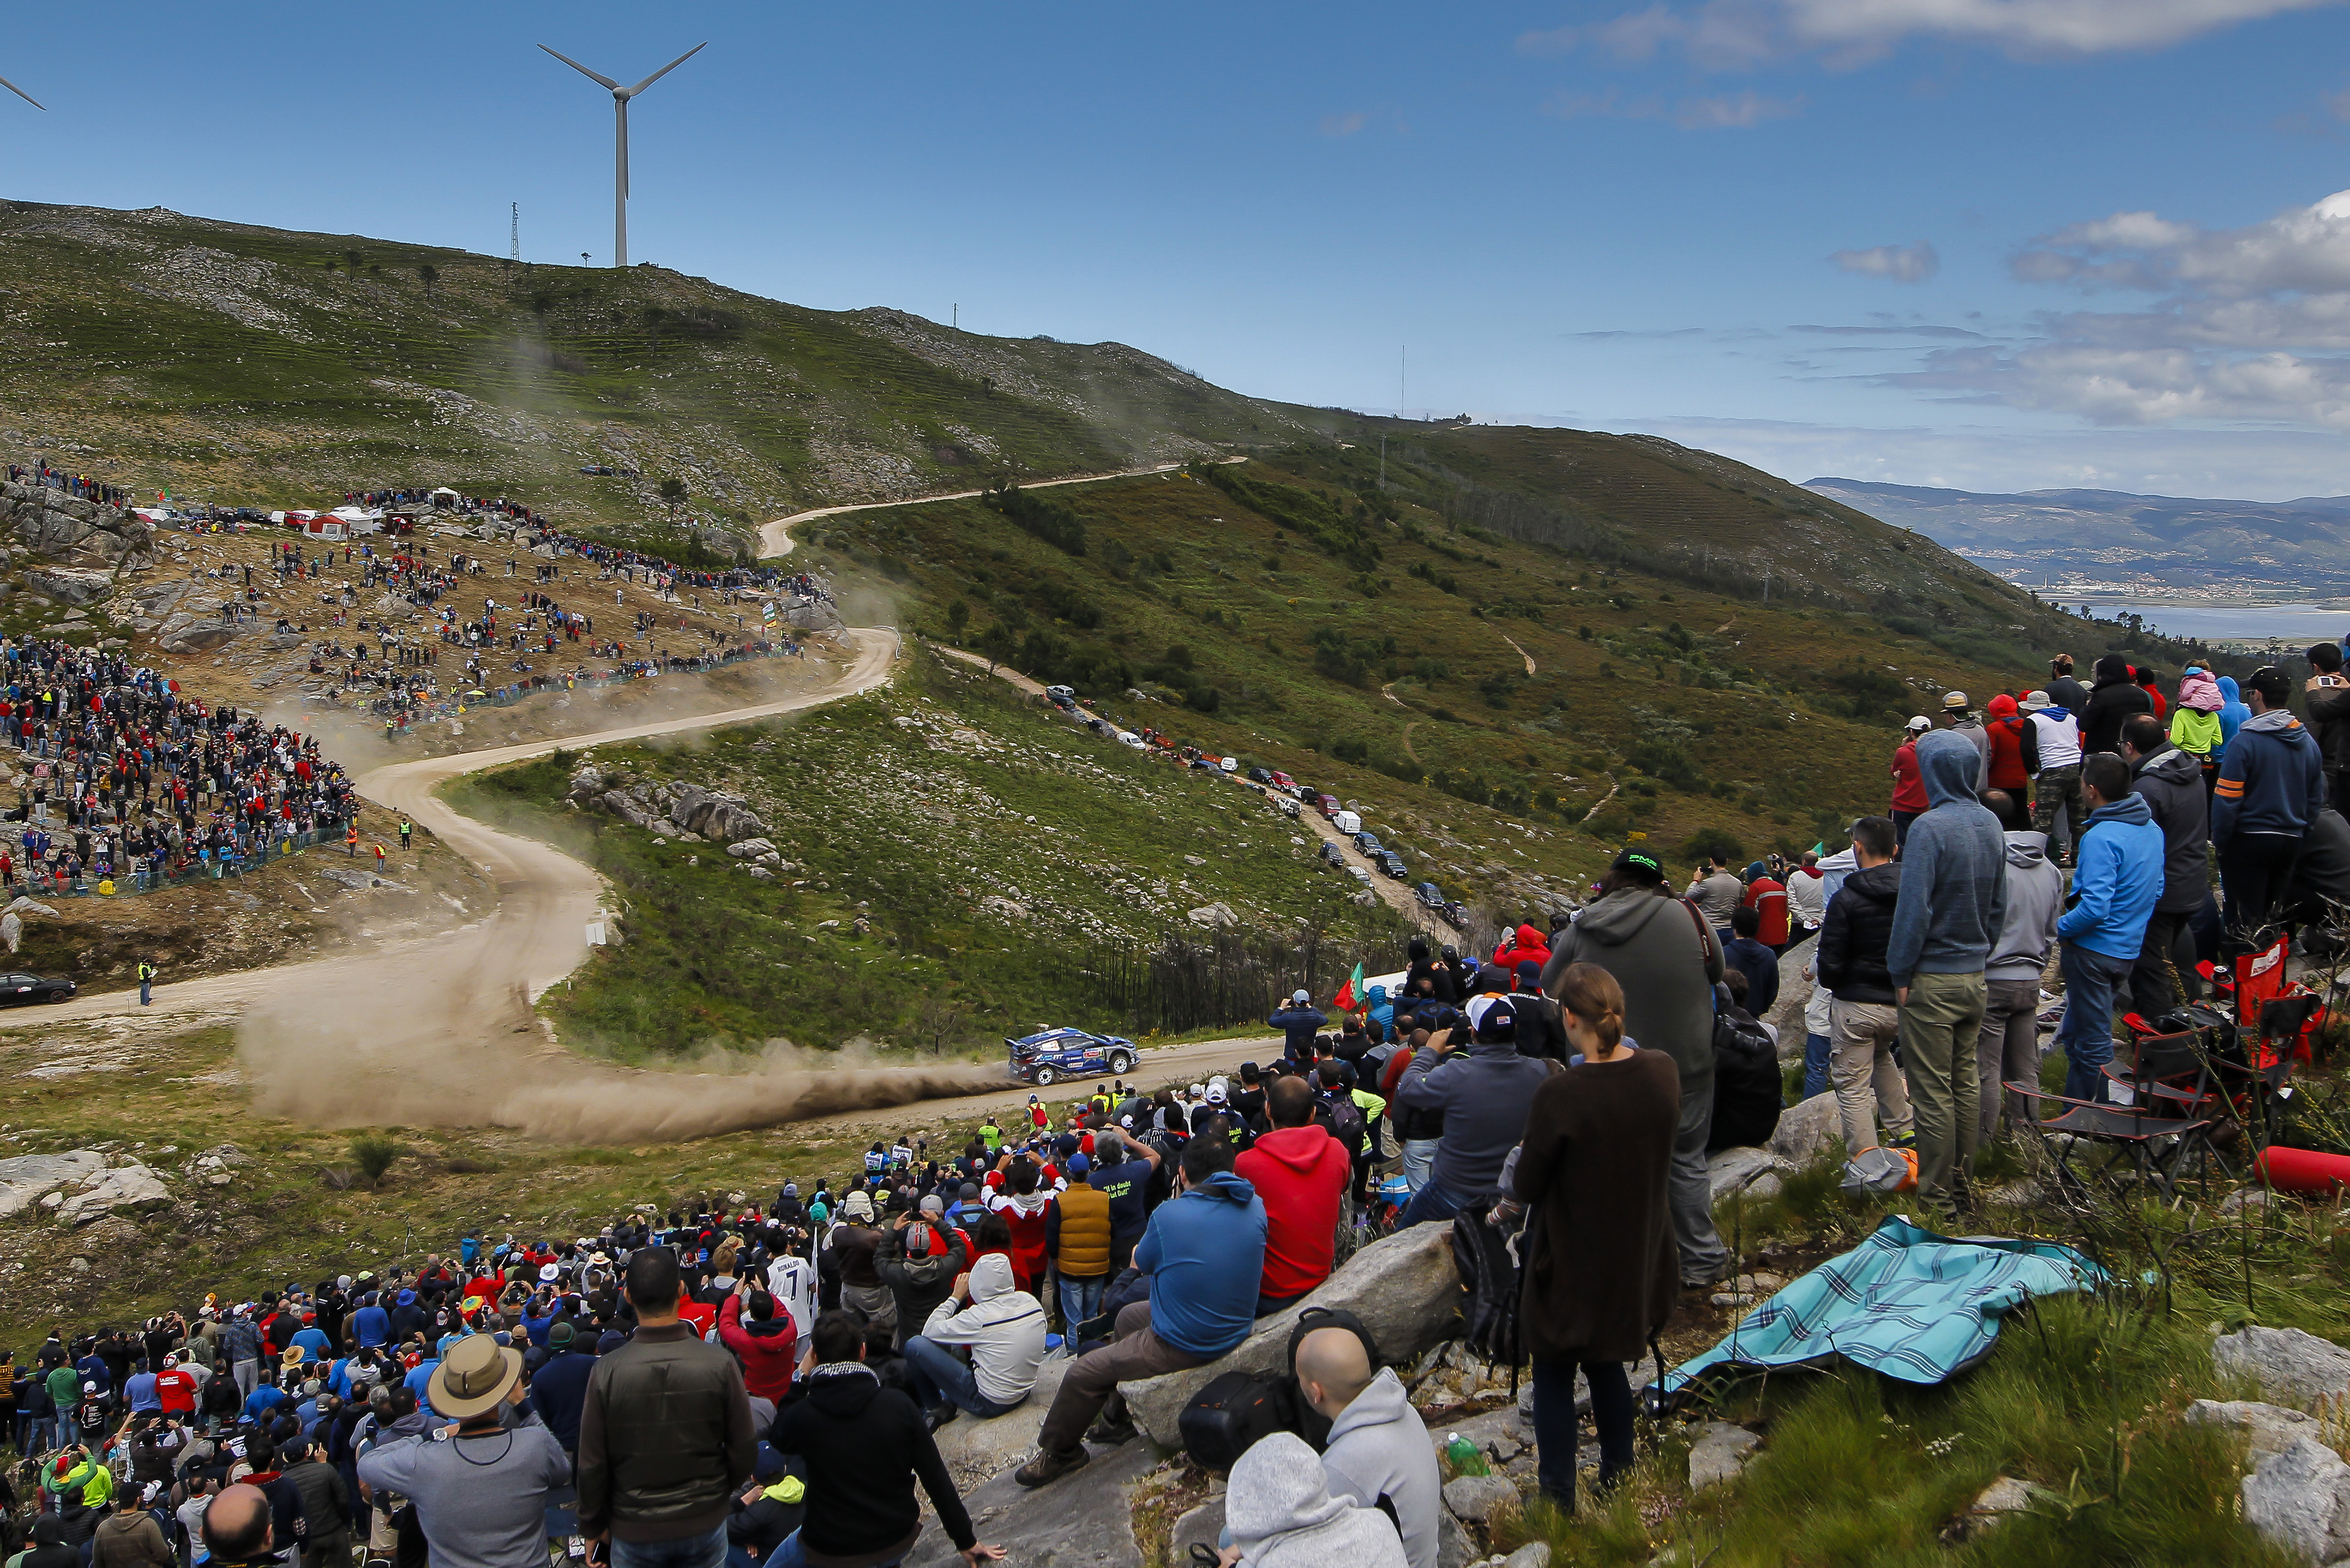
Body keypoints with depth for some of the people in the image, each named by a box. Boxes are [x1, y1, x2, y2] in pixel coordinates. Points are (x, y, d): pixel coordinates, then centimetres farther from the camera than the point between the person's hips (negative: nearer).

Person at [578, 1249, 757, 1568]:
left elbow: (591, 1464, -10)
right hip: (706, 1525, 0)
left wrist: (594, 1524, 6)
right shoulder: (720, 1365, -17)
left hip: (634, 1531, 0)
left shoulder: (607, 1372, -18)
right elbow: (743, 1449, -8)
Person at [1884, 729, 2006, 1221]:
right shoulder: (1990, 824, 5)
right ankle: (1960, 1177, 26)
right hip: (1975, 975, 8)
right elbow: (1999, 903, 13)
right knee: (1963, 1081, 17)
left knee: (1932, 1090, -1)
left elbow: (1914, 907, -19)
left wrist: (1900, 973, -11)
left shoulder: (1930, 827, -19)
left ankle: (1937, 1195, 4)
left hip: (1933, 978, -8)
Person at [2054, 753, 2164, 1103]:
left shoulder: (2101, 838, -24)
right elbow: (2156, 889, 14)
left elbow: (2094, 907, -29)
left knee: (2092, 1042, 4)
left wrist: (2059, 927, -13)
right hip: (2130, 948, 8)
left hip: (2094, 949, -8)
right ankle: (2075, 1105, 32)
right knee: (2076, 1033, 23)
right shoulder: (2151, 829, 3)